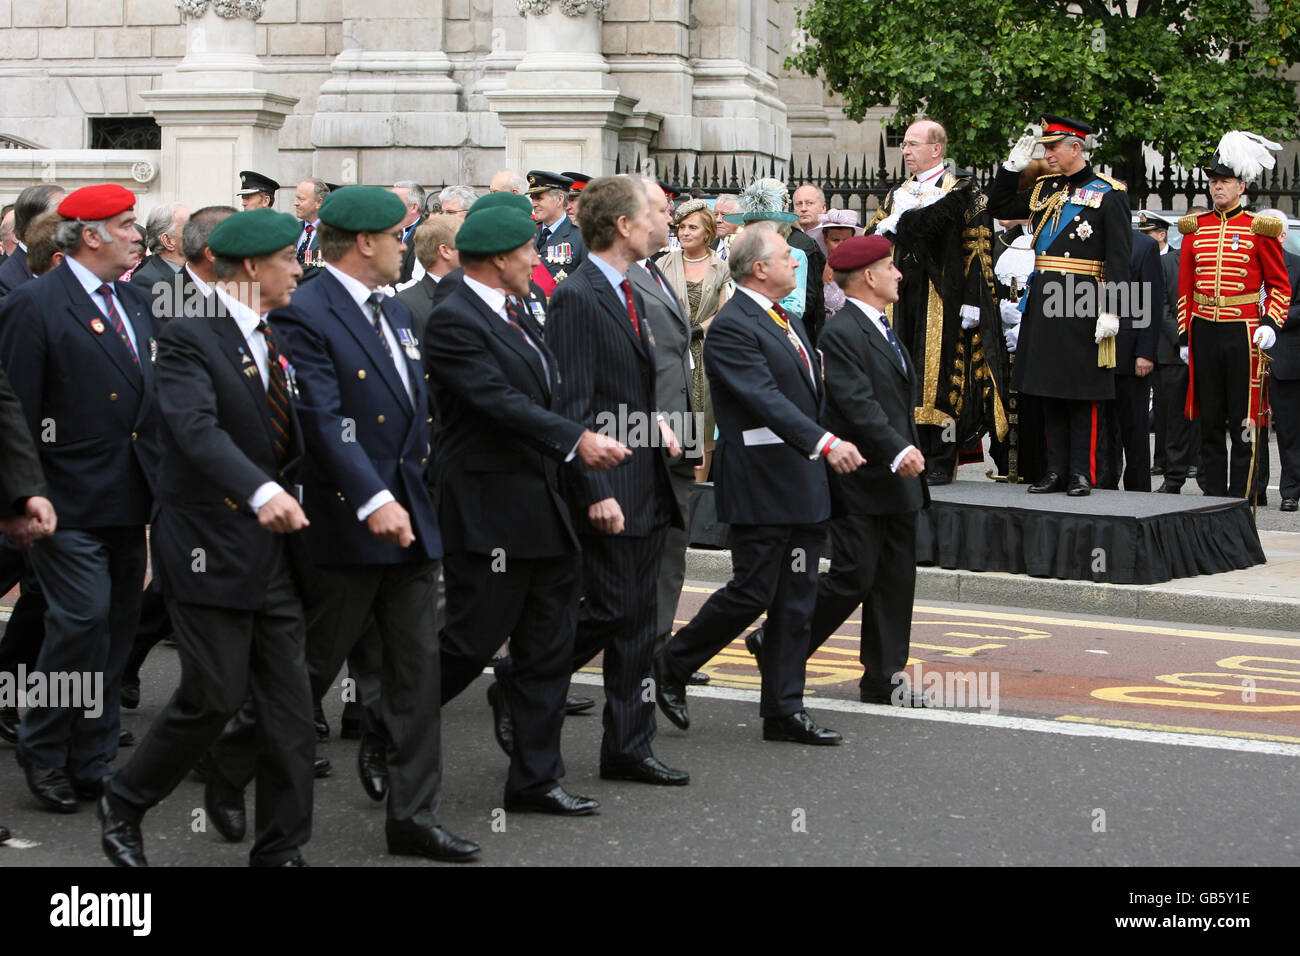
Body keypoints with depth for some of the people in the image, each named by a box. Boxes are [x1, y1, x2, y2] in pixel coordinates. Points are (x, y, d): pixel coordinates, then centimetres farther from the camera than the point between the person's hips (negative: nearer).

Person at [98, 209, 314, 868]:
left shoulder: (274, 340, 13)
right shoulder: (190, 337, -13)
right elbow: (197, 429, -29)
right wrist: (261, 491, -43)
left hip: (273, 544, 8)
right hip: (210, 547, -8)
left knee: (288, 701, 5)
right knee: (214, 696, -4)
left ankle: (281, 849, 12)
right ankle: (125, 803, 18)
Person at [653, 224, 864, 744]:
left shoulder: (788, 320, 16)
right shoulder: (732, 327, -15)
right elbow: (765, 399, -27)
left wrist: (823, 454, 16)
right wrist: (825, 444, -37)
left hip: (804, 486, 9)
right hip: (760, 487, -9)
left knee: (796, 599, 8)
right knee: (752, 593, -5)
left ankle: (784, 710, 12)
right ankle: (671, 666, 15)